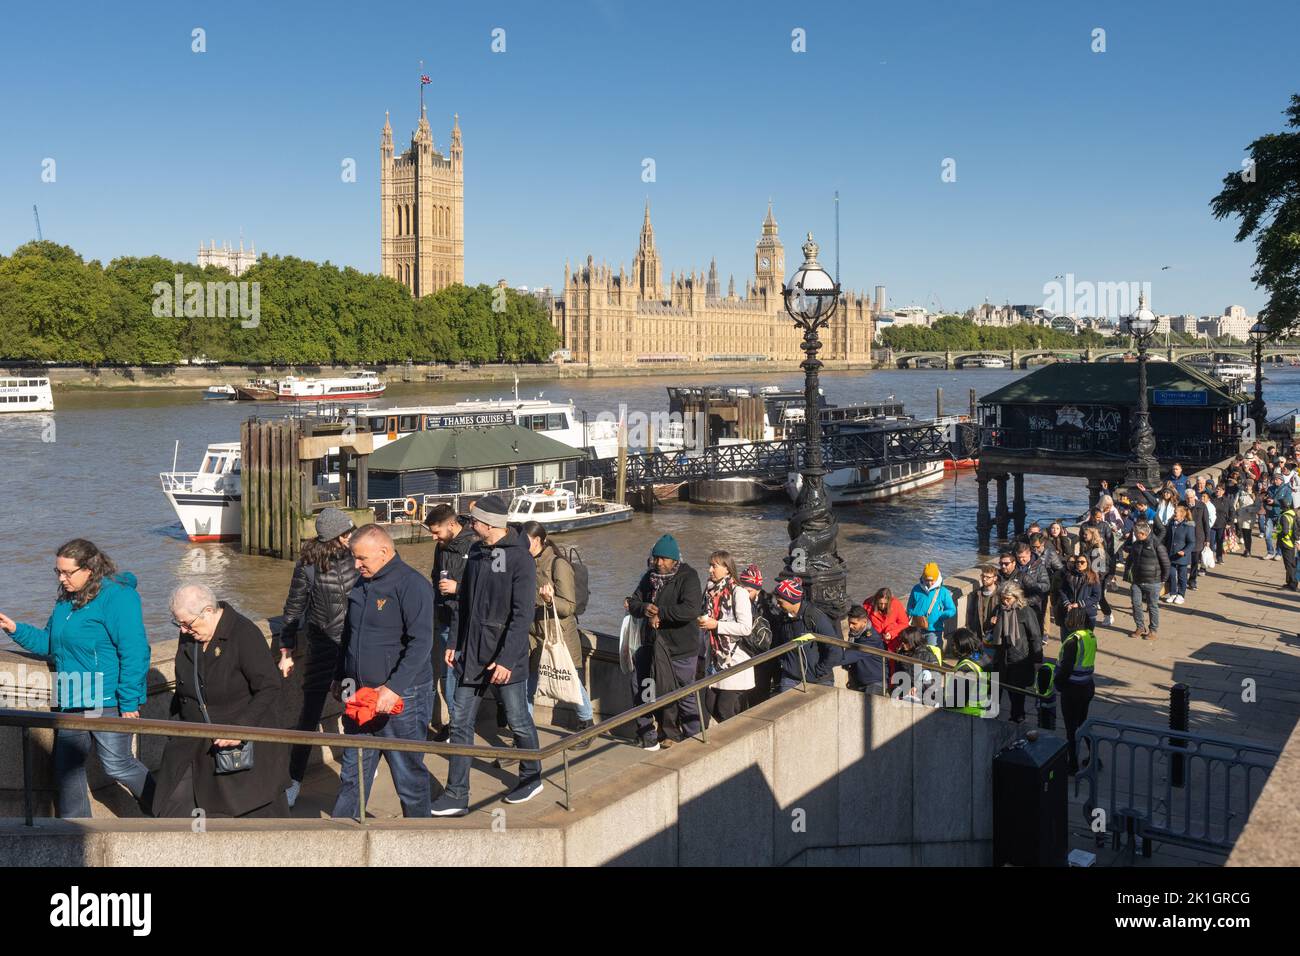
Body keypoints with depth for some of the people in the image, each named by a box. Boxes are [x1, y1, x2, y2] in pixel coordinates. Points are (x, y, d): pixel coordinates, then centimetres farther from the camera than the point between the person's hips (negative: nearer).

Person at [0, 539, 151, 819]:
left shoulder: (117, 596, -16)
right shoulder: (66, 599, 11)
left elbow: (134, 653, -19)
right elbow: (49, 643, 22)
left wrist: (129, 702, -20)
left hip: (108, 702, -8)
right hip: (71, 702, 9)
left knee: (116, 765, -4)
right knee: (66, 768, 12)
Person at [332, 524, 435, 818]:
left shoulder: (412, 584, -15)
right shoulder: (361, 584, 11)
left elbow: (421, 642, -22)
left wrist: (394, 688, -27)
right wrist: (340, 677, 24)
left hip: (401, 697, -7)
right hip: (361, 695, 7)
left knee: (408, 773, 4)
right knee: (352, 771, 13)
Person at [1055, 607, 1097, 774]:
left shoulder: (1073, 640, -22)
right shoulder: (1090, 635, 3)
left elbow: (1066, 667, -22)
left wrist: (1058, 684, -7)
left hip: (1073, 688, -8)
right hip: (1088, 685, 8)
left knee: (1071, 727, 3)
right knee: (1083, 722, 21)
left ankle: (1073, 765, 10)